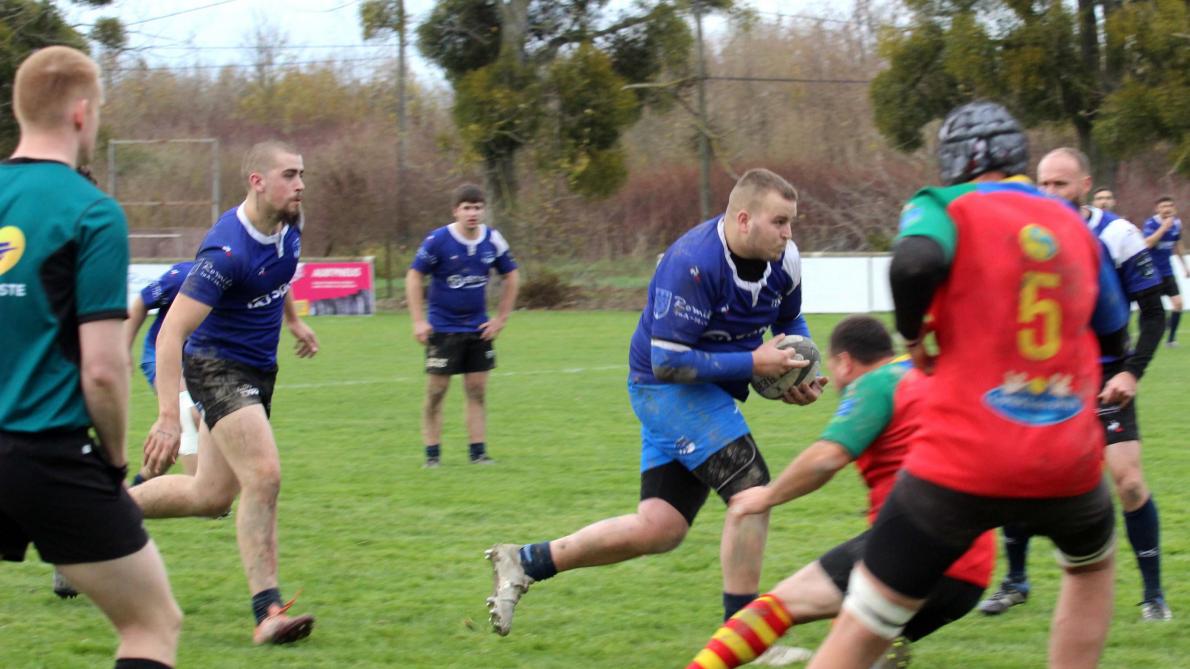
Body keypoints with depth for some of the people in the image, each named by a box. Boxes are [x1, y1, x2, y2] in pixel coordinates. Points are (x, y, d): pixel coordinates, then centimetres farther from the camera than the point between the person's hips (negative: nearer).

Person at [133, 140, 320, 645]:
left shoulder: (289, 226, -1)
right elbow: (172, 331, -28)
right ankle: (267, 611, -17)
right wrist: (168, 417, -34)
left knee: (212, 496, 11)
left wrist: (294, 321, 31)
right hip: (217, 366, -9)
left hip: (258, 370, 9)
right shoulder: (227, 251, -26)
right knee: (263, 476, -21)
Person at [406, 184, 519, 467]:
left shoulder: (493, 241, -2)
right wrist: (419, 321, -12)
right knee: (436, 391, -2)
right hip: (443, 328, -4)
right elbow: (414, 276, -7)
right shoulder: (438, 240, -13)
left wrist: (501, 318, 7)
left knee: (477, 391, 4)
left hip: (478, 328, 4)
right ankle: (432, 454, 6)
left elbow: (511, 275, 12)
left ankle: (478, 452, 9)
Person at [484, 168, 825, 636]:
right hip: (668, 387, -8)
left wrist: (800, 374, -2)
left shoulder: (783, 260, -3)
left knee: (658, 530, 5)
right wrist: (753, 362, -25)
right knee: (752, 489, -19)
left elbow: (790, 322, 18)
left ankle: (523, 563, 15)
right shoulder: (693, 263, -27)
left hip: (709, 389, 8)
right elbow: (669, 362, -27)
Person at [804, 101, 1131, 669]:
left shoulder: (946, 208, 1)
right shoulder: (1075, 227, 14)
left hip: (960, 467, -3)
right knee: (1092, 565, 36)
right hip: (1068, 466, 4)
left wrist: (913, 336, -3)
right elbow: (1114, 339, 21)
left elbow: (915, 263, -22)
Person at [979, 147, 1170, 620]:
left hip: (1103, 380, -3)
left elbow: (1153, 312, -6)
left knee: (1128, 482, -11)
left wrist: (1132, 372, -17)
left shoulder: (1117, 235, -10)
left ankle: (1153, 593, 4)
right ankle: (1015, 582, 18)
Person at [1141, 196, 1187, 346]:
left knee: (1177, 302, -7)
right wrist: (1163, 227, -34)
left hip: (1166, 272, 5)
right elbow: (1147, 244, -33)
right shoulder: (1151, 224, -17)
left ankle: (1171, 339, 3)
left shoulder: (1176, 223, 3)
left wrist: (1184, 265, 23)